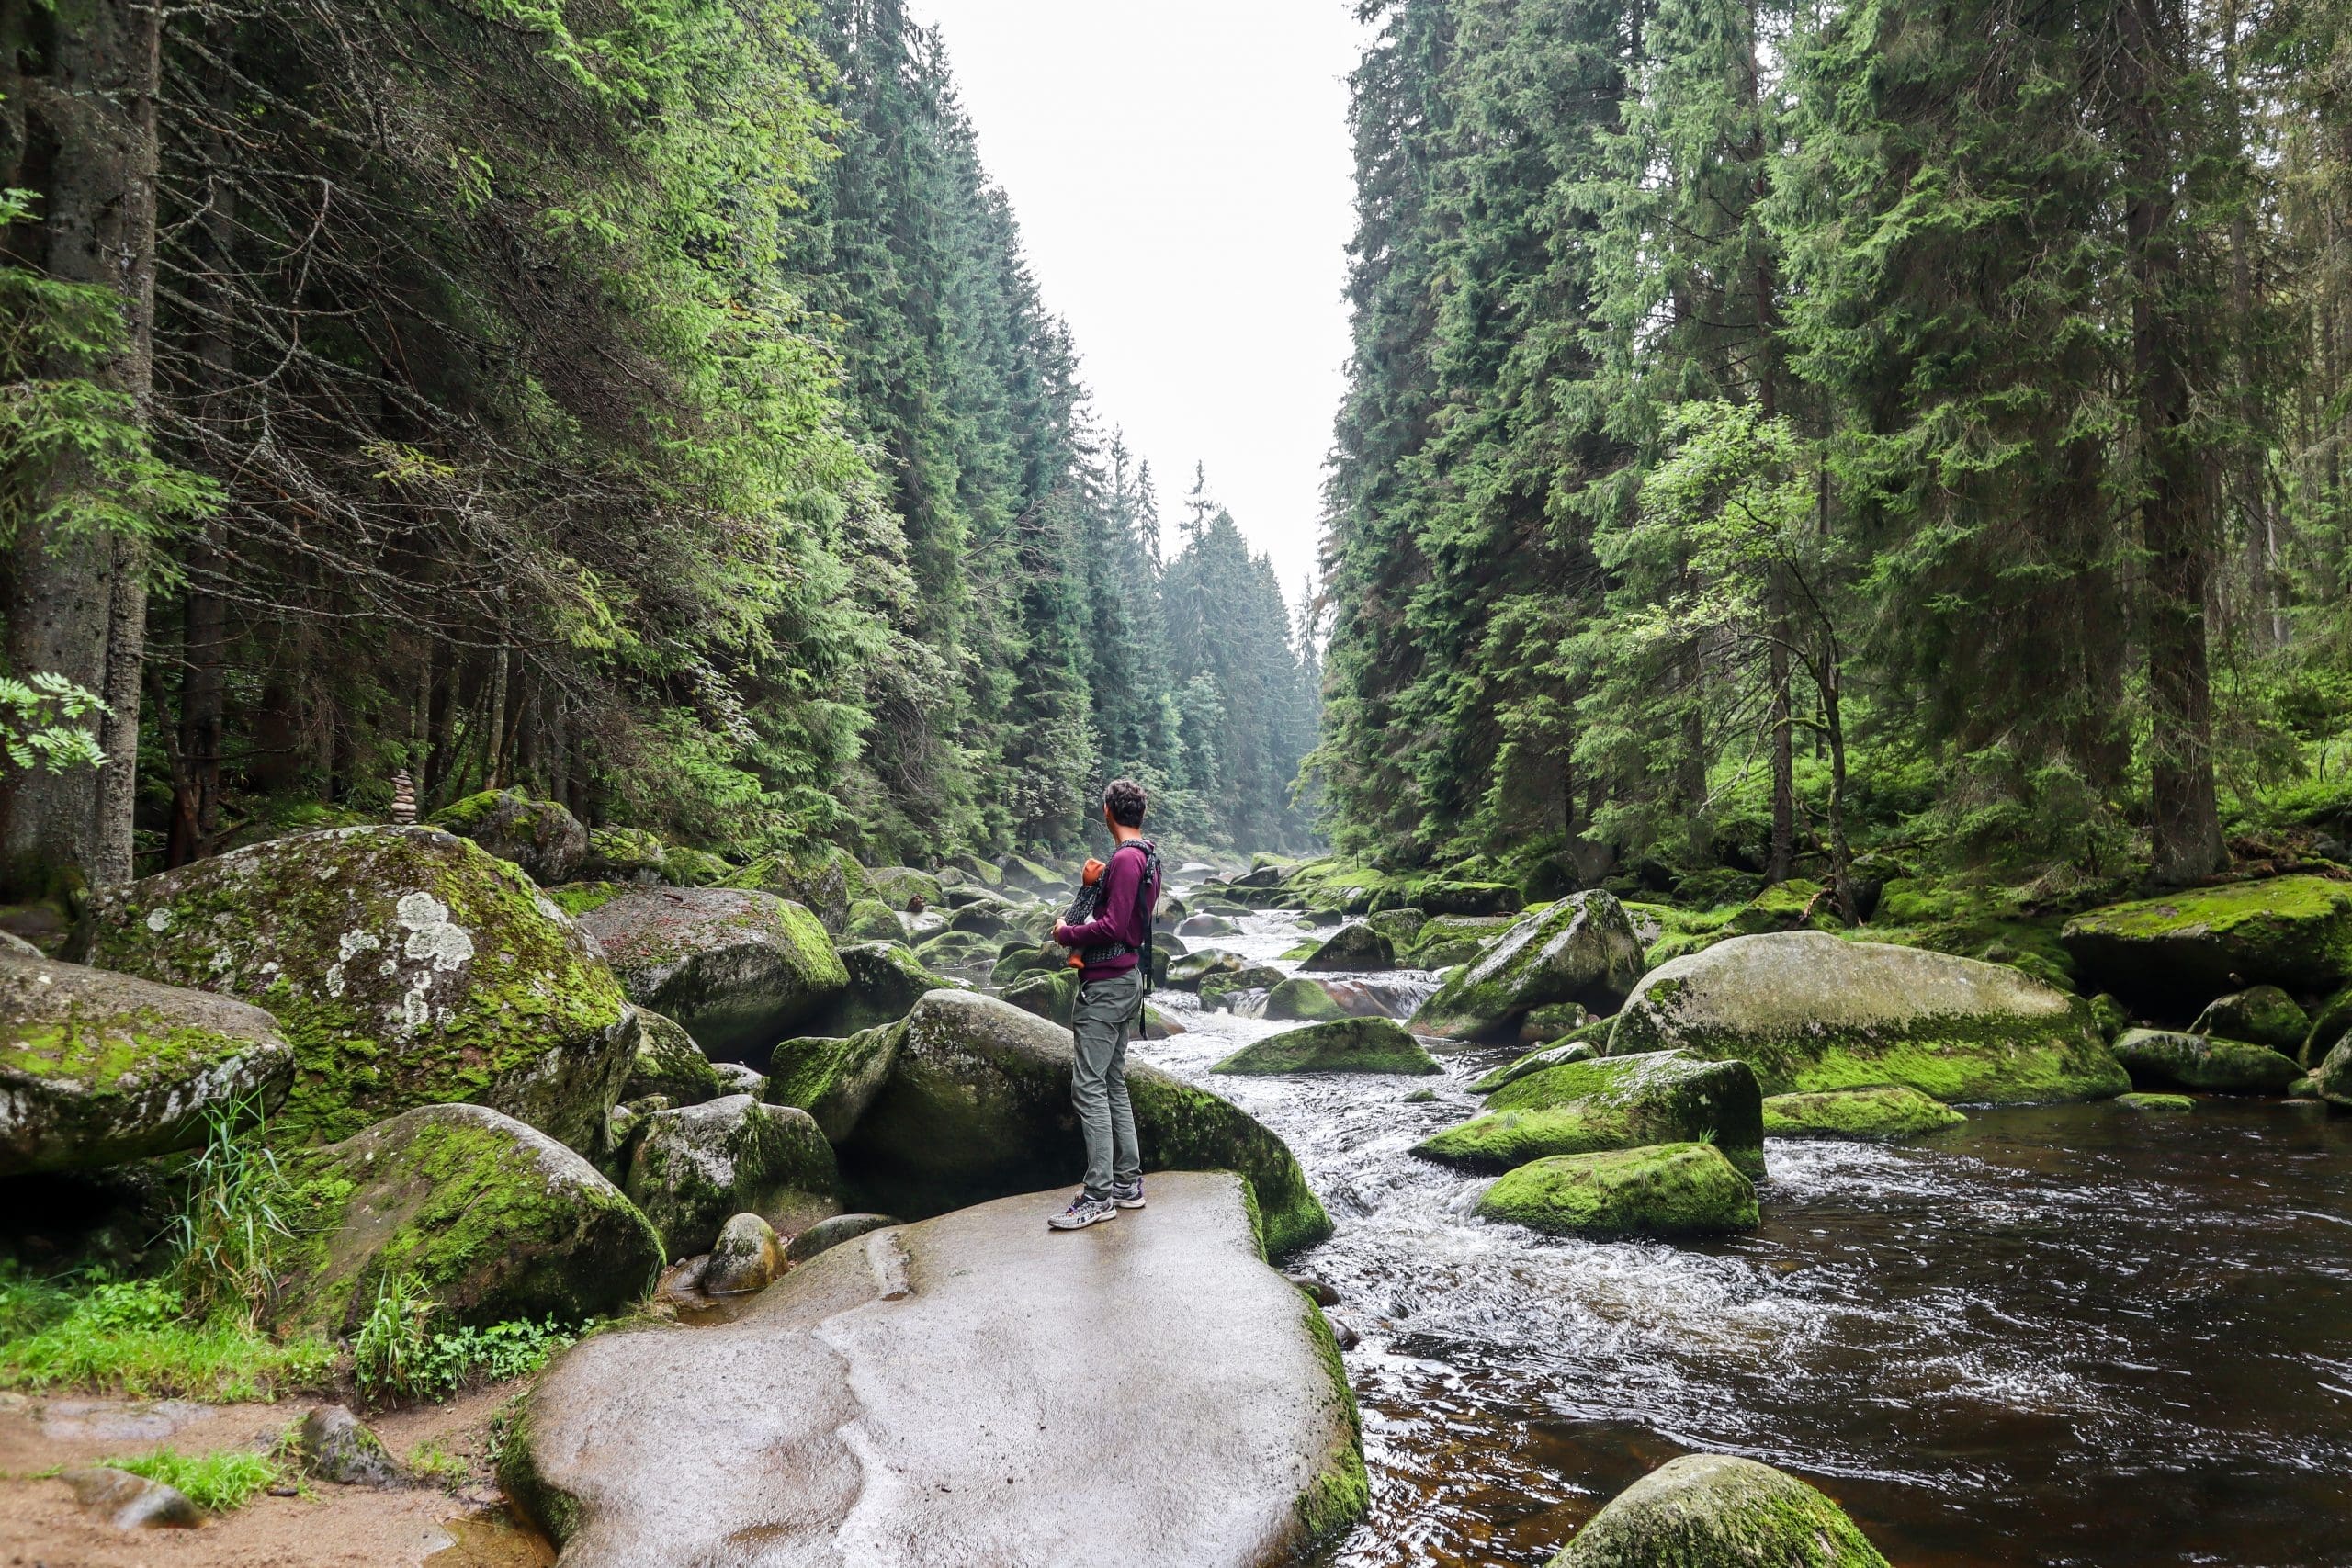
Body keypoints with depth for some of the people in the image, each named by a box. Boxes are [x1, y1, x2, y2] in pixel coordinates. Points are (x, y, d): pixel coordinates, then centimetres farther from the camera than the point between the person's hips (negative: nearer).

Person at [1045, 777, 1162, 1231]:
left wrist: (1067, 934, -9)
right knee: (1113, 1083, 15)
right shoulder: (1148, 857, 14)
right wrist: (1093, 884, 5)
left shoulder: (1125, 859, -17)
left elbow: (1111, 927, -23)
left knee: (1089, 1086, -9)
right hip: (1129, 977, 11)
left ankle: (1099, 1195, -7)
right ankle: (1128, 1182, 20)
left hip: (1107, 984, -11)